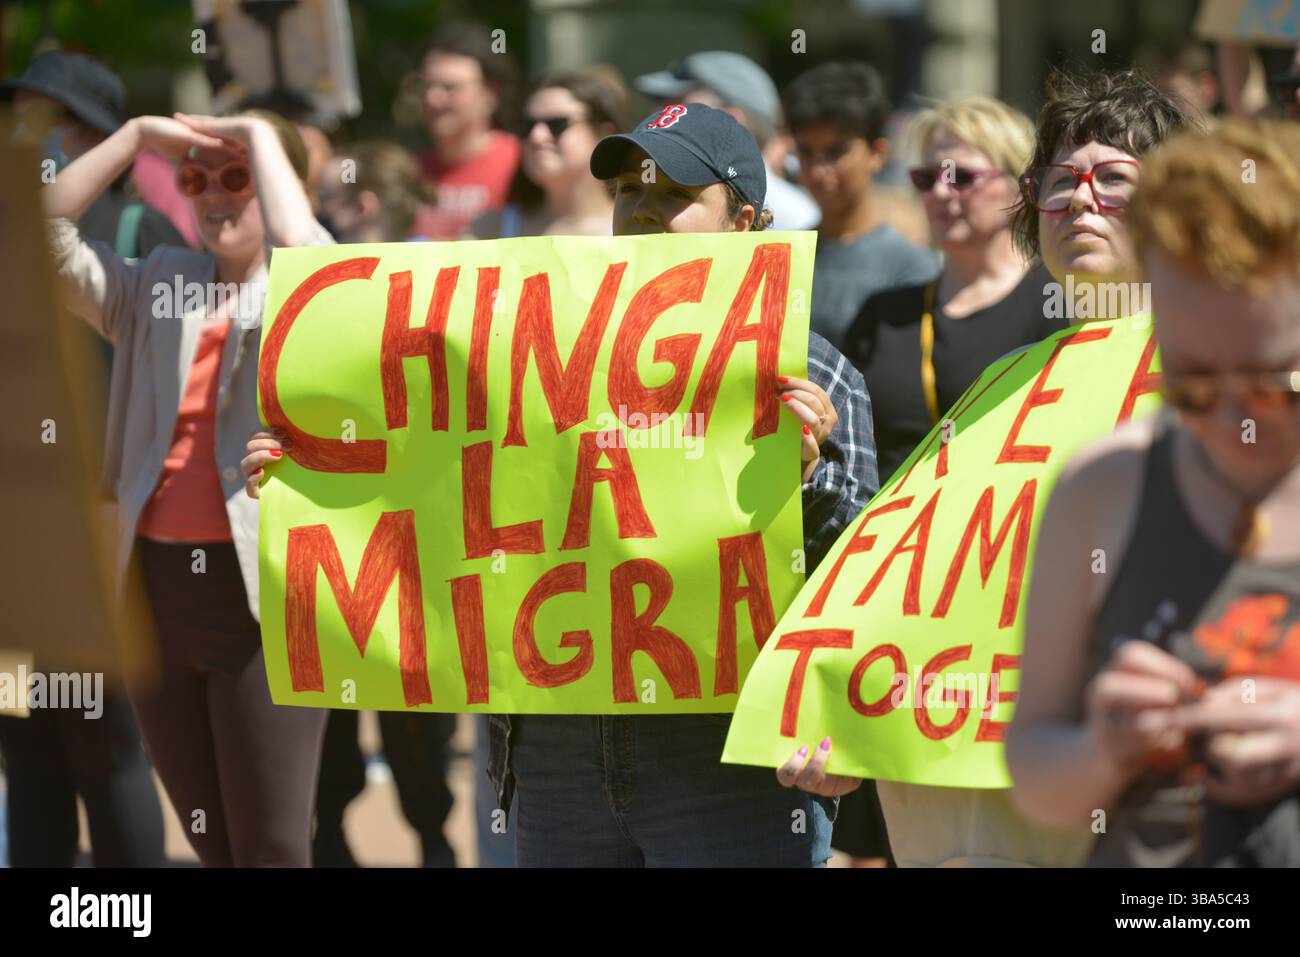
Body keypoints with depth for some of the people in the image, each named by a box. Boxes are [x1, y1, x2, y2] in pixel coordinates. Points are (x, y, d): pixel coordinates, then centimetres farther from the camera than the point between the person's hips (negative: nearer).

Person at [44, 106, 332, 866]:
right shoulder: (156, 289, 14)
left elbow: (298, 249, -22)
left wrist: (260, 136, -9)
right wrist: (140, 134, 5)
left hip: (262, 590, -5)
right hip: (156, 583, 5)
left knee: (270, 848, -4)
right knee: (212, 845, 13)